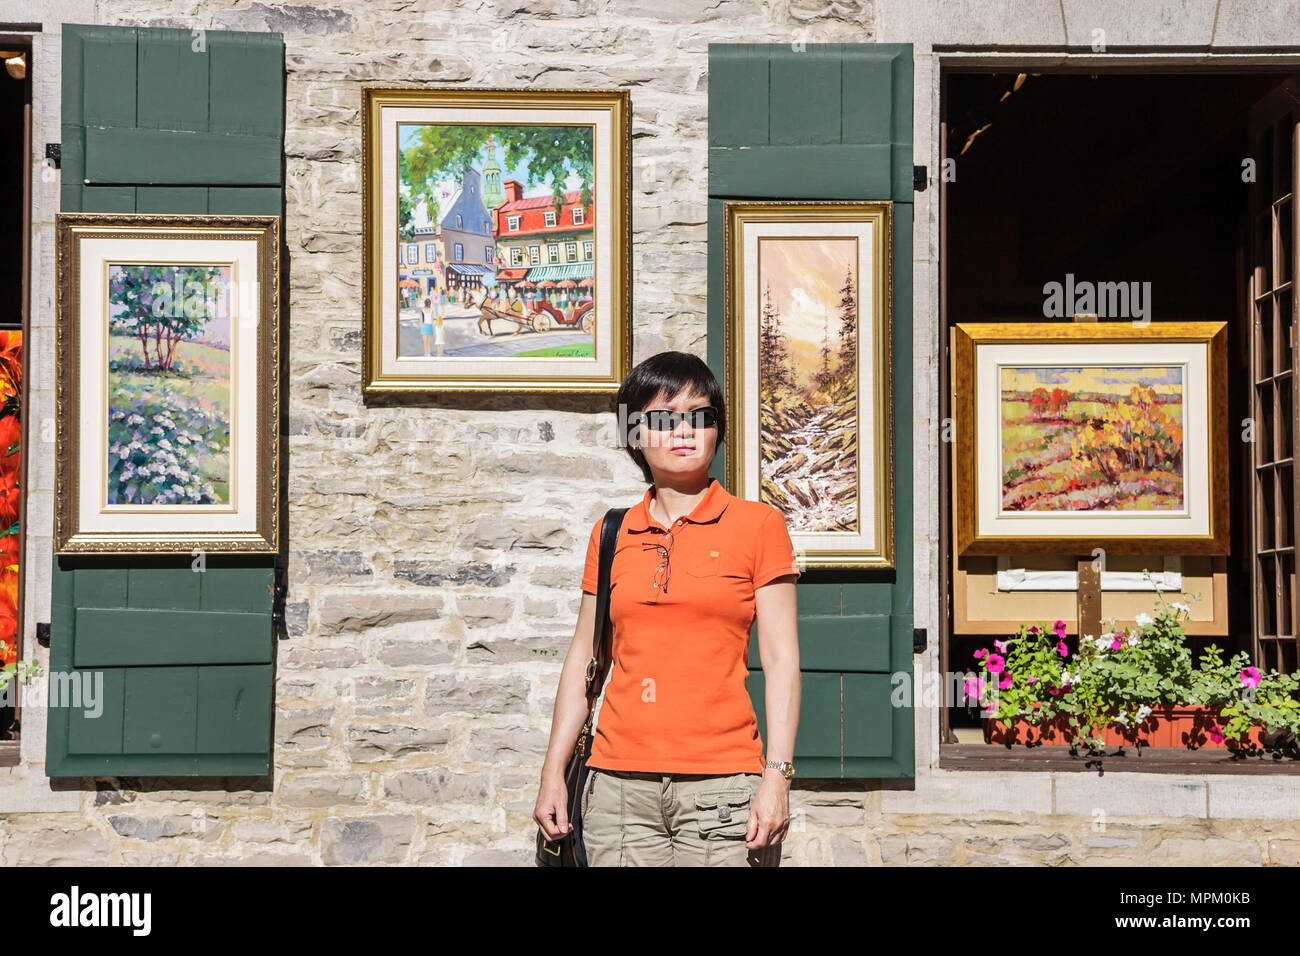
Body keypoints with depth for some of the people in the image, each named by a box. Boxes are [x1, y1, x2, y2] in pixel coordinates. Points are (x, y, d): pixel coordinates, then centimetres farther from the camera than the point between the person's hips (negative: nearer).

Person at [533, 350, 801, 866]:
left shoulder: (757, 524, 2)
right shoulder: (611, 533, 11)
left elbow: (781, 661, -2)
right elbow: (583, 656, 14)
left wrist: (777, 777, -10)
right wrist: (553, 774, 10)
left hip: (721, 784, -2)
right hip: (619, 783, 3)